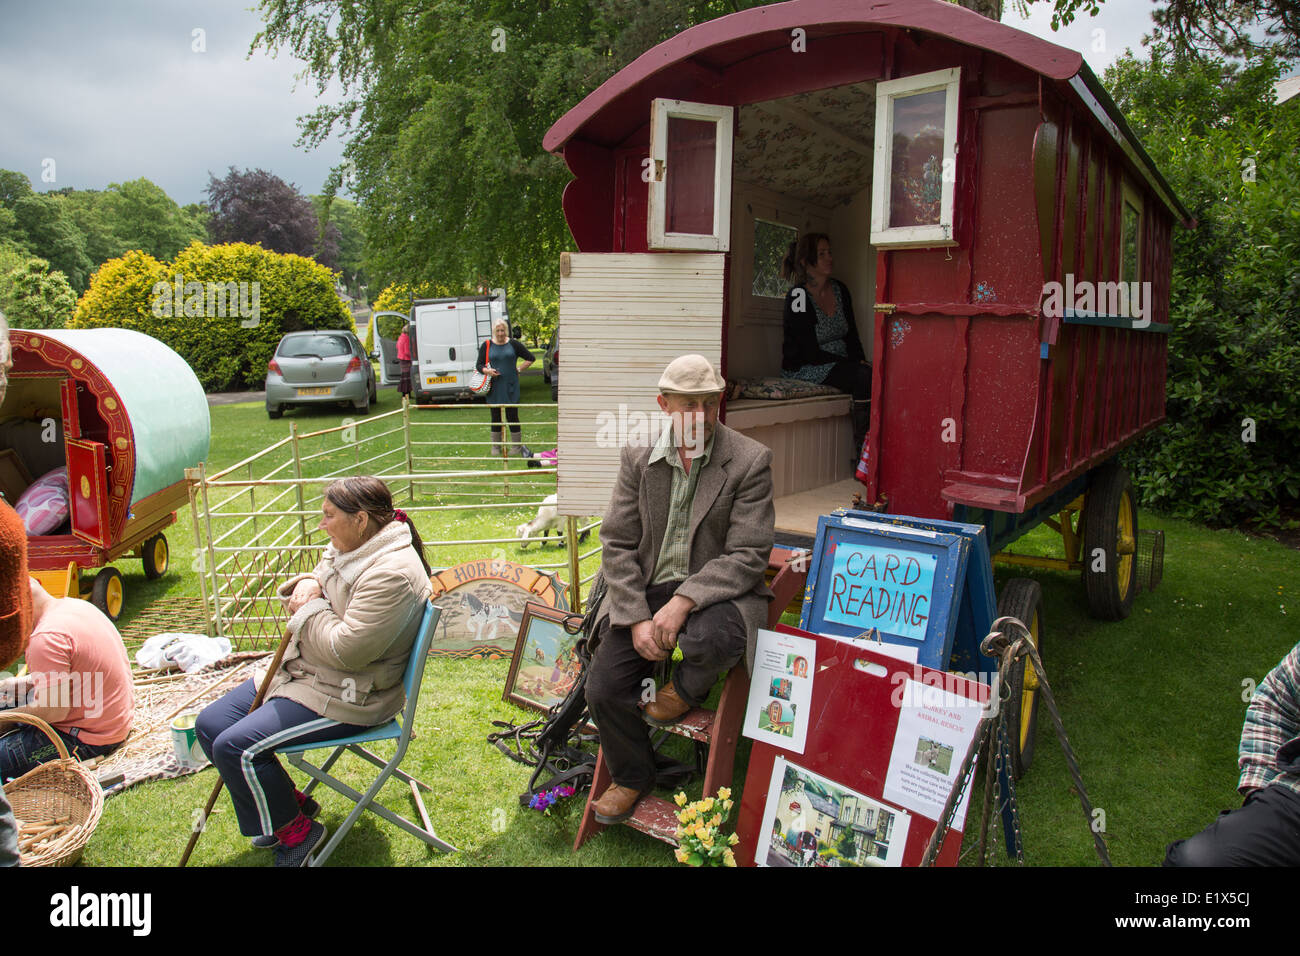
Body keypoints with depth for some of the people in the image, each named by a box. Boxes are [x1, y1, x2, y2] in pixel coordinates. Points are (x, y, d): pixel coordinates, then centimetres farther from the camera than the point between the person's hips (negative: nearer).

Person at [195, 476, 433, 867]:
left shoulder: (391, 574, -27)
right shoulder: (349, 546, 3)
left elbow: (345, 650, -30)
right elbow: (322, 572, 21)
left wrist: (310, 608, -14)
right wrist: (307, 584, -4)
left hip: (349, 695, -10)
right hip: (304, 671, 10)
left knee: (235, 746, -18)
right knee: (211, 725, 7)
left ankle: (294, 830, 6)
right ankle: (291, 802, 21)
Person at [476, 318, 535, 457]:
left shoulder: (514, 344, 2)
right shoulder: (486, 346, 3)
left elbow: (530, 358, 9)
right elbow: (478, 365, 5)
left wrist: (519, 369, 1)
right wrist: (487, 371, -14)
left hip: (511, 388, -1)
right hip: (494, 389, 1)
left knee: (513, 417, 1)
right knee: (496, 418, 8)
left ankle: (518, 448, 12)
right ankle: (496, 449, 18)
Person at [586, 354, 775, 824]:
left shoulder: (750, 460, -9)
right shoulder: (638, 458, 1)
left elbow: (748, 555, -13)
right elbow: (617, 544, 1)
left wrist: (684, 601, -25)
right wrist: (637, 617, -12)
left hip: (716, 590, -3)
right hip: (647, 589, 4)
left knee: (711, 639, -37)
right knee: (603, 688, -7)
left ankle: (688, 688, 4)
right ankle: (631, 776, 26)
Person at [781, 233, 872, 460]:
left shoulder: (840, 290, 9)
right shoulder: (798, 297, -13)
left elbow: (852, 335, 14)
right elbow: (811, 353, -16)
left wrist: (861, 361, -6)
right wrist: (854, 364, -18)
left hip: (840, 364, 7)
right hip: (806, 369, -6)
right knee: (864, 376, -30)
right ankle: (861, 453, -25)